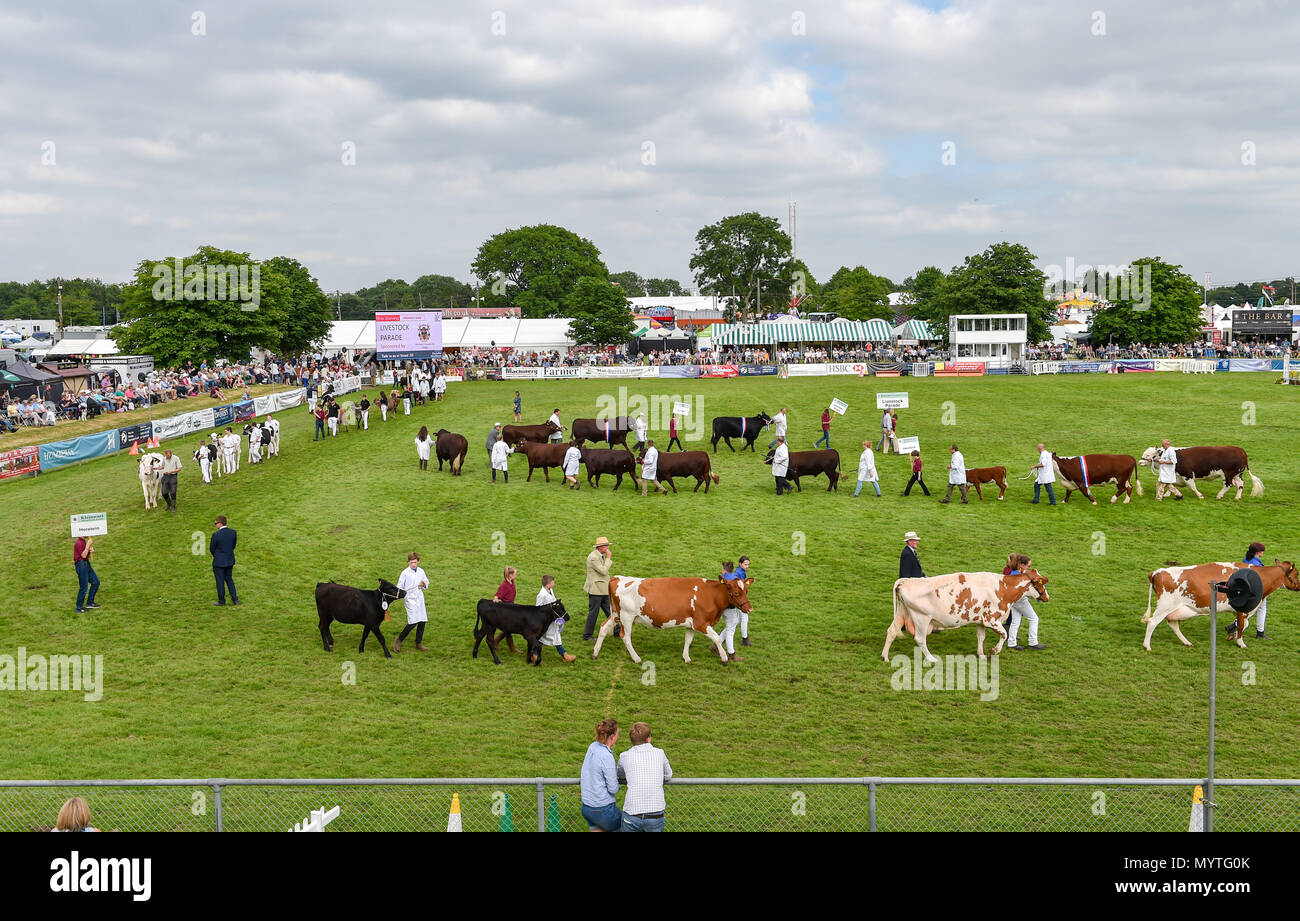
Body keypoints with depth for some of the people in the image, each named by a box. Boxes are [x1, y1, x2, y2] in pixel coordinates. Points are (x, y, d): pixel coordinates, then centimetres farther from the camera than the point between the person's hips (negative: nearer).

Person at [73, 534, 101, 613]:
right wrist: (88, 544, -21)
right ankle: (79, 608, 2)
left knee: (96, 582, 10)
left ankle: (90, 602, 17)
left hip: (86, 564, 10)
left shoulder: (84, 542, 16)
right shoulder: (79, 543, -15)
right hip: (81, 564, -10)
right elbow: (83, 555, -22)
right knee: (83, 587, -6)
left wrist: (91, 550, 2)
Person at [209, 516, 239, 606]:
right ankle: (235, 599, 18)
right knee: (229, 579, 20)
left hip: (219, 562, -5)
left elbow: (212, 549, -10)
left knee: (220, 581, 8)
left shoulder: (216, 535, -21)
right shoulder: (233, 532, -6)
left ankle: (221, 601, 18)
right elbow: (233, 546, 4)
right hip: (230, 561, 5)